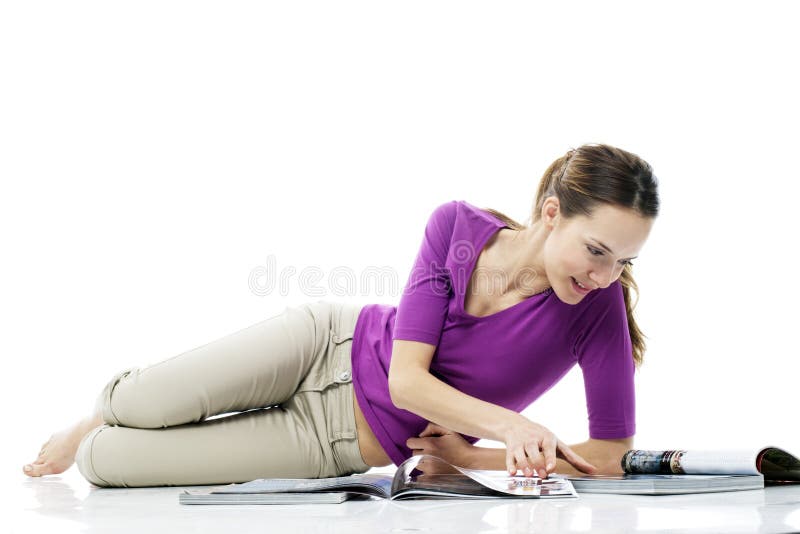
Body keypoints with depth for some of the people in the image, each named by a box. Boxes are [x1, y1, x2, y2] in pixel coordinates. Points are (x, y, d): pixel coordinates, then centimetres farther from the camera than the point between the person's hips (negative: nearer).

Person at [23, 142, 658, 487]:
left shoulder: (598, 310, -22)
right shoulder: (458, 224, -19)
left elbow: (611, 455, -18)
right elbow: (406, 377, -19)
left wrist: (468, 454, -17)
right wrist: (508, 422, -35)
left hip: (347, 442, -1)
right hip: (330, 344, 1)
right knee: (139, 406, -10)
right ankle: (122, 400, 30)